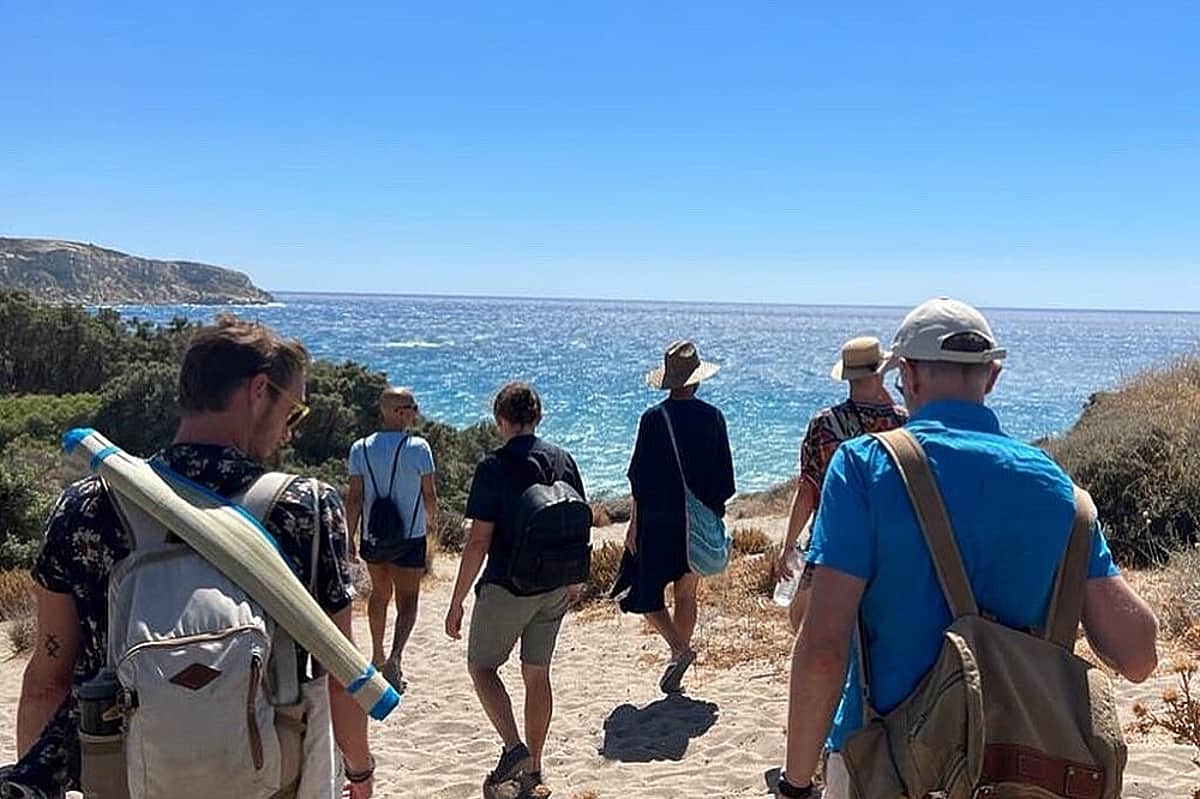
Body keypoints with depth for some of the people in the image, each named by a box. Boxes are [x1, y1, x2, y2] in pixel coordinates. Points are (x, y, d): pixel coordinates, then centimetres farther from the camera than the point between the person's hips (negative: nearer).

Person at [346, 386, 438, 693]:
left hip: (373, 535, 4)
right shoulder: (418, 448, -11)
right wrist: (432, 519, 17)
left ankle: (377, 656, 35)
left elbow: (354, 497, -2)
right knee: (407, 601, 3)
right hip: (410, 537, -4)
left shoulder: (360, 449, -2)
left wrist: (350, 537, 4)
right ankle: (394, 657, -18)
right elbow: (429, 494, -2)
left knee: (379, 594, 22)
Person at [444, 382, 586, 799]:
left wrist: (457, 601, -8)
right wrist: (574, 580, 24)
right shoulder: (564, 460, 3)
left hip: (508, 586, -5)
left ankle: (514, 748, -3)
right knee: (537, 674, 15)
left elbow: (479, 541, -15)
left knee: (481, 665, 13)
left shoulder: (494, 466, -13)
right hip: (555, 587, 6)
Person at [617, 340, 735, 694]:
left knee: (645, 590, 9)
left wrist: (634, 521, 0)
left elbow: (639, 476, -7)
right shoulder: (713, 417, -1)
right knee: (686, 593, 13)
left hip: (658, 521, -3)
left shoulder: (653, 418, -9)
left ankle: (678, 648, -11)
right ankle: (676, 672, 18)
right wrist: (714, 513, 14)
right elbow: (724, 475, 4)